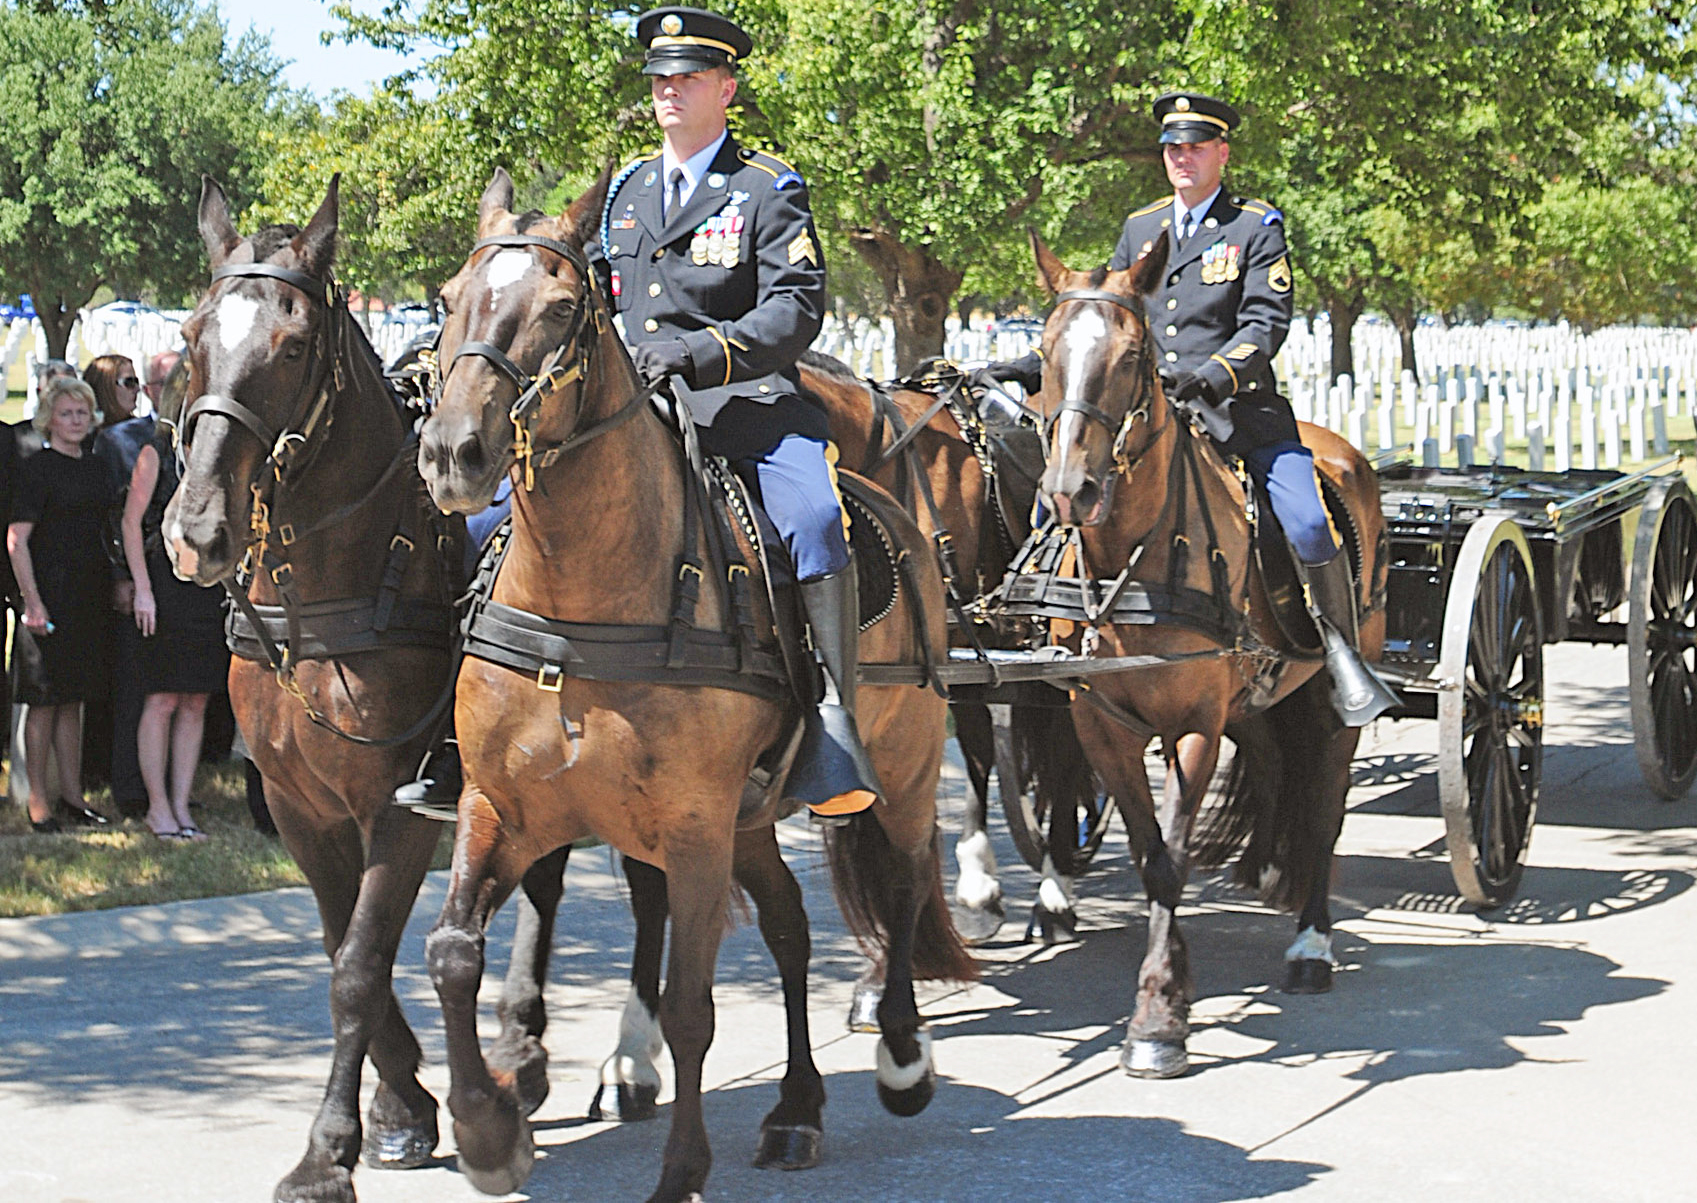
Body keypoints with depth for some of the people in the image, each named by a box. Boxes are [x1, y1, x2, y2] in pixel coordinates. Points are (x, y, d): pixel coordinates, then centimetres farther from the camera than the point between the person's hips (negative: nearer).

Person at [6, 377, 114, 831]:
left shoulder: (92, 467, 13)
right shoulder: (37, 467, -8)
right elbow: (17, 540, -12)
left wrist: (112, 590, 13)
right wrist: (32, 602, -18)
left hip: (88, 597, 7)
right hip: (50, 593, -7)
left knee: (72, 699, 11)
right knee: (45, 700, -2)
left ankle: (72, 795, 16)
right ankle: (38, 799, 4)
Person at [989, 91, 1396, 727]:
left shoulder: (1257, 228, 3)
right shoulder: (1140, 228, 17)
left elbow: (1267, 322, -8)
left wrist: (1216, 373, -25)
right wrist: (1037, 365, 9)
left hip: (1238, 407, -4)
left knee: (1309, 524, -21)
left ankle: (1341, 654, -4)